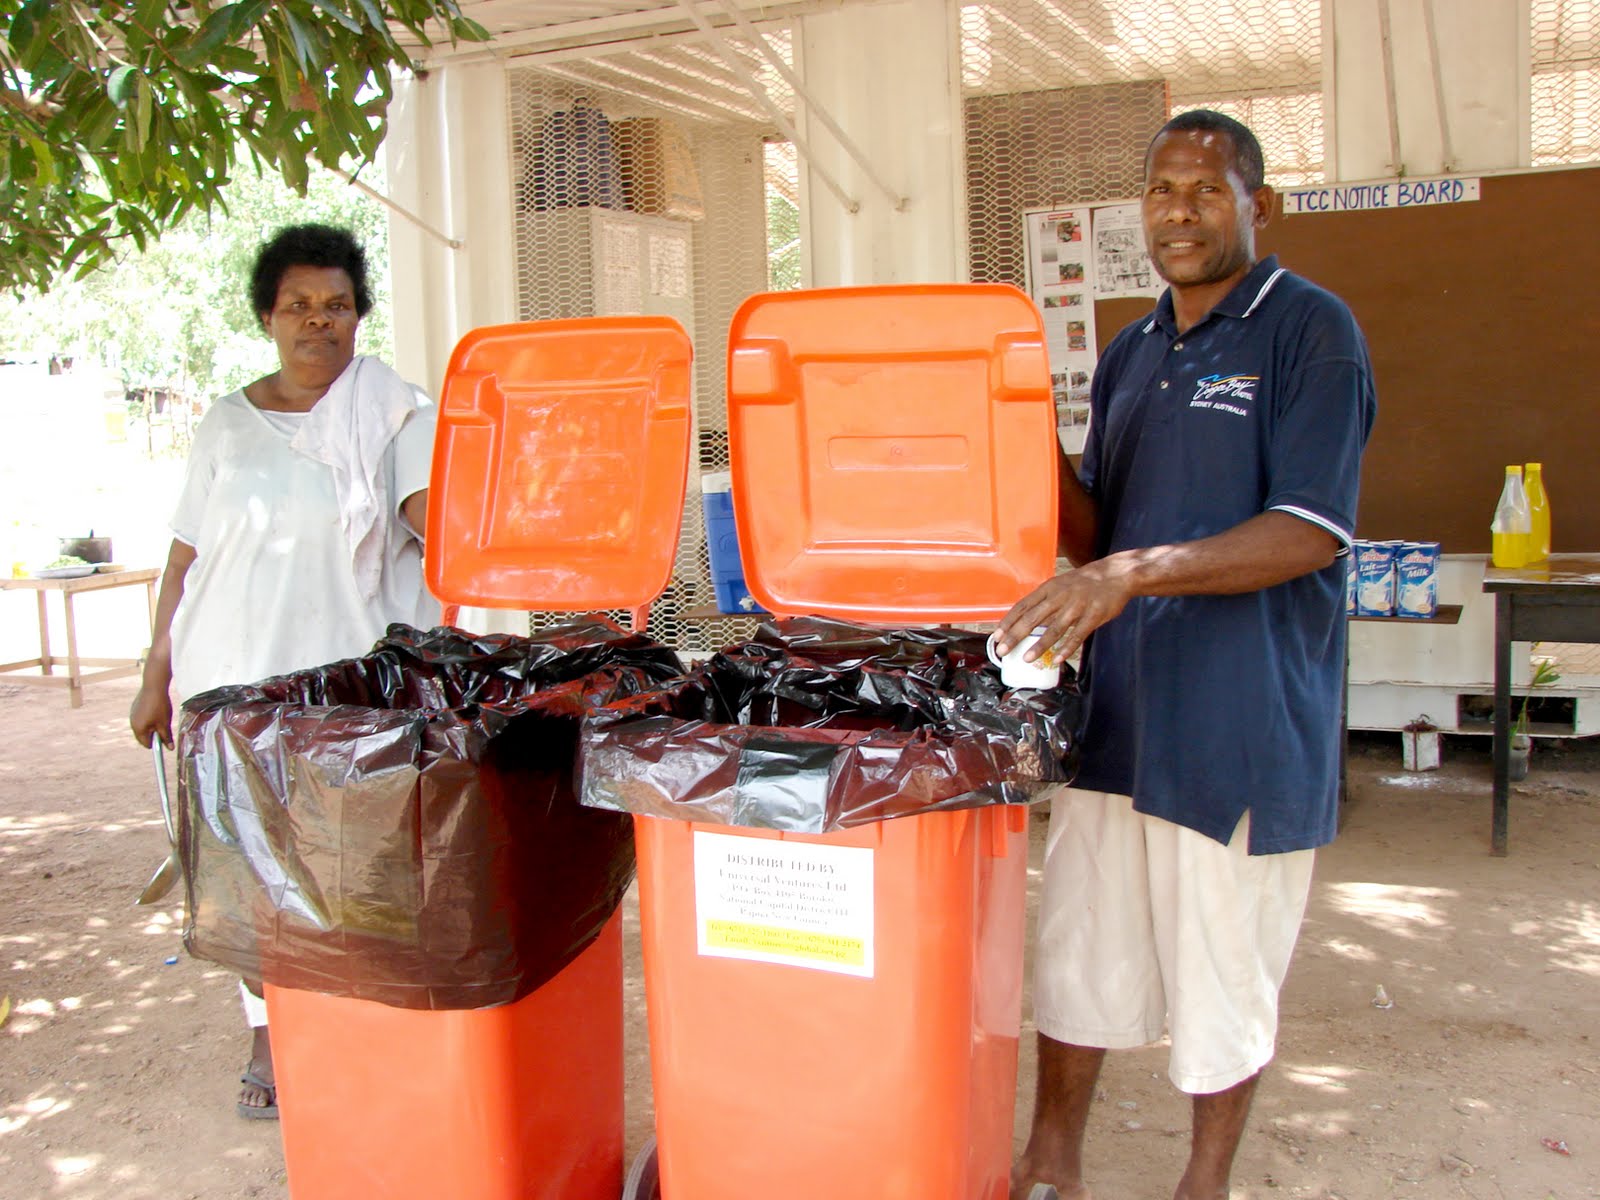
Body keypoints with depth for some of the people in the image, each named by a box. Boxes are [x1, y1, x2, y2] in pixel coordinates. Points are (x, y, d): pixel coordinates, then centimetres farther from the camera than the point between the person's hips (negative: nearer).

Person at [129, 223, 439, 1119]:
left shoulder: (394, 411, 5)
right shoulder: (229, 425, 13)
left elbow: (427, 506, -10)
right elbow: (188, 553, 14)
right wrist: (157, 674, 12)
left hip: (354, 667, -2)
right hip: (236, 668, 3)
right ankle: (271, 1033, 19)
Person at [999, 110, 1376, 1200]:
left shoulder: (1311, 332, -7)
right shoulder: (1131, 355, 13)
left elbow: (1313, 532, -17)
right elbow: (1092, 534, 13)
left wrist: (1139, 570, -28)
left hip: (1245, 723, -6)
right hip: (1118, 706, 6)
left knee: (1225, 976, 9)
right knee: (1077, 947, 13)